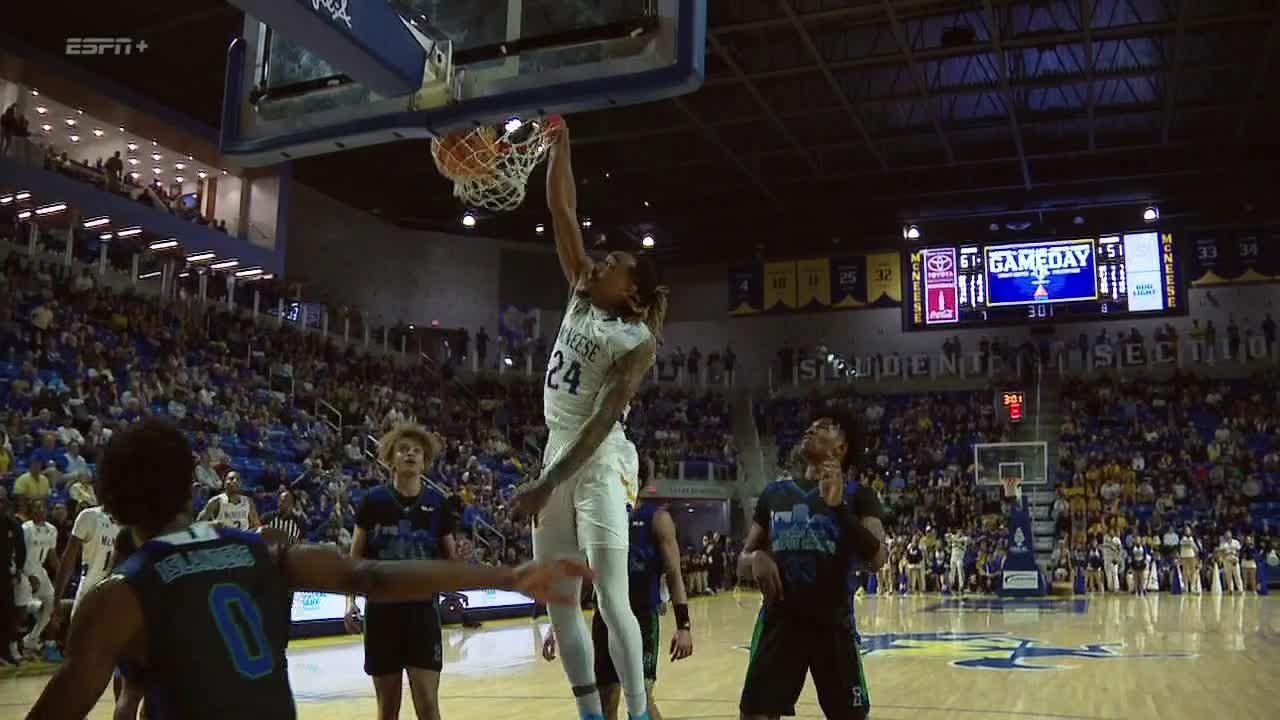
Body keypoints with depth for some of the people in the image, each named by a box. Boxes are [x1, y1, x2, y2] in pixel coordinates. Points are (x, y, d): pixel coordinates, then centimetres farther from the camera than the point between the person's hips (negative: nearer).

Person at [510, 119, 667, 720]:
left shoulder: (638, 341, -10)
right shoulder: (581, 297, 8)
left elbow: (604, 420, -19)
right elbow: (561, 209, 3)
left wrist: (548, 484, -26)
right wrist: (559, 135, -4)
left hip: (599, 461, -7)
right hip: (557, 449, 7)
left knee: (611, 599, -9)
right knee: (557, 598, 8)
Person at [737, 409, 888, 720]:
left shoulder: (858, 495, 0)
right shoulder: (775, 492, 10)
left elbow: (877, 560, -14)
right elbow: (743, 558, 15)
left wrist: (838, 506, -24)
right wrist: (756, 559, -9)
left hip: (834, 622, -2)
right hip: (779, 619, 2)